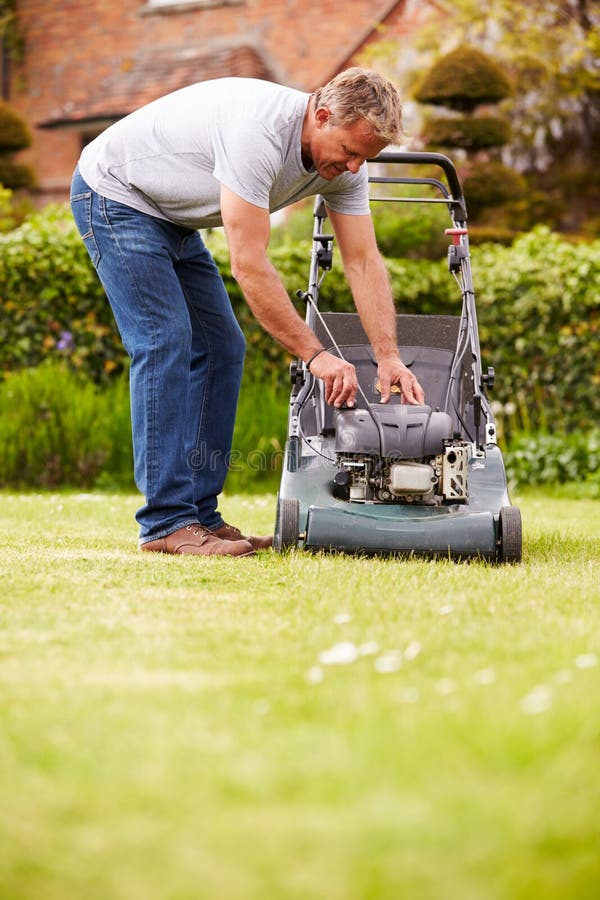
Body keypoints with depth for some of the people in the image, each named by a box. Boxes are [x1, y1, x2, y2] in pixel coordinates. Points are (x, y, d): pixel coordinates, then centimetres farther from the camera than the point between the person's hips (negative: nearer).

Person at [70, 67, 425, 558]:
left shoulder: (344, 161, -10)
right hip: (114, 196, -9)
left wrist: (389, 358, -18)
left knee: (222, 349, 2)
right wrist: (316, 354, -32)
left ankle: (200, 514, 5)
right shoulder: (258, 132, -36)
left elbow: (364, 262, -8)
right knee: (165, 343, -18)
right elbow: (249, 265, -35)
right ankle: (167, 523, -18)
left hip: (174, 218, 9)